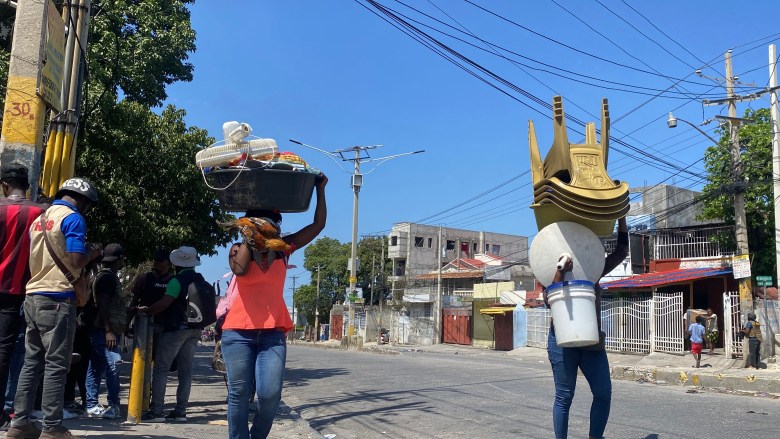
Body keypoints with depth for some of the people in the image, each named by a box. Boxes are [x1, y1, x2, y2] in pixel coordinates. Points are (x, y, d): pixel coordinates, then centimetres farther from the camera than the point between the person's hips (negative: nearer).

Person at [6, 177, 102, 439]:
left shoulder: (39, 219, 18)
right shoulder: (73, 218, -8)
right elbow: (76, 261, -18)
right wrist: (92, 253, 0)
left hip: (33, 297, 8)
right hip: (57, 299, -8)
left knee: (32, 363, 11)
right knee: (56, 365, -4)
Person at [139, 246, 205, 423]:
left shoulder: (177, 281, -13)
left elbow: (164, 303, -21)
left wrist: (145, 310, -9)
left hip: (175, 328, -7)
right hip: (194, 329, 7)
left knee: (161, 369, -1)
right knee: (186, 370, 7)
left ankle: (156, 411, -3)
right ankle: (181, 411, 9)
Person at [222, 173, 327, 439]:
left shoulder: (283, 249, 11)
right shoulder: (238, 250, 8)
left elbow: (318, 225, 9)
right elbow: (240, 269, -15)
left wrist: (320, 190, 5)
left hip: (273, 333, 1)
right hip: (238, 331, -1)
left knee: (270, 394, -9)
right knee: (239, 394, 2)